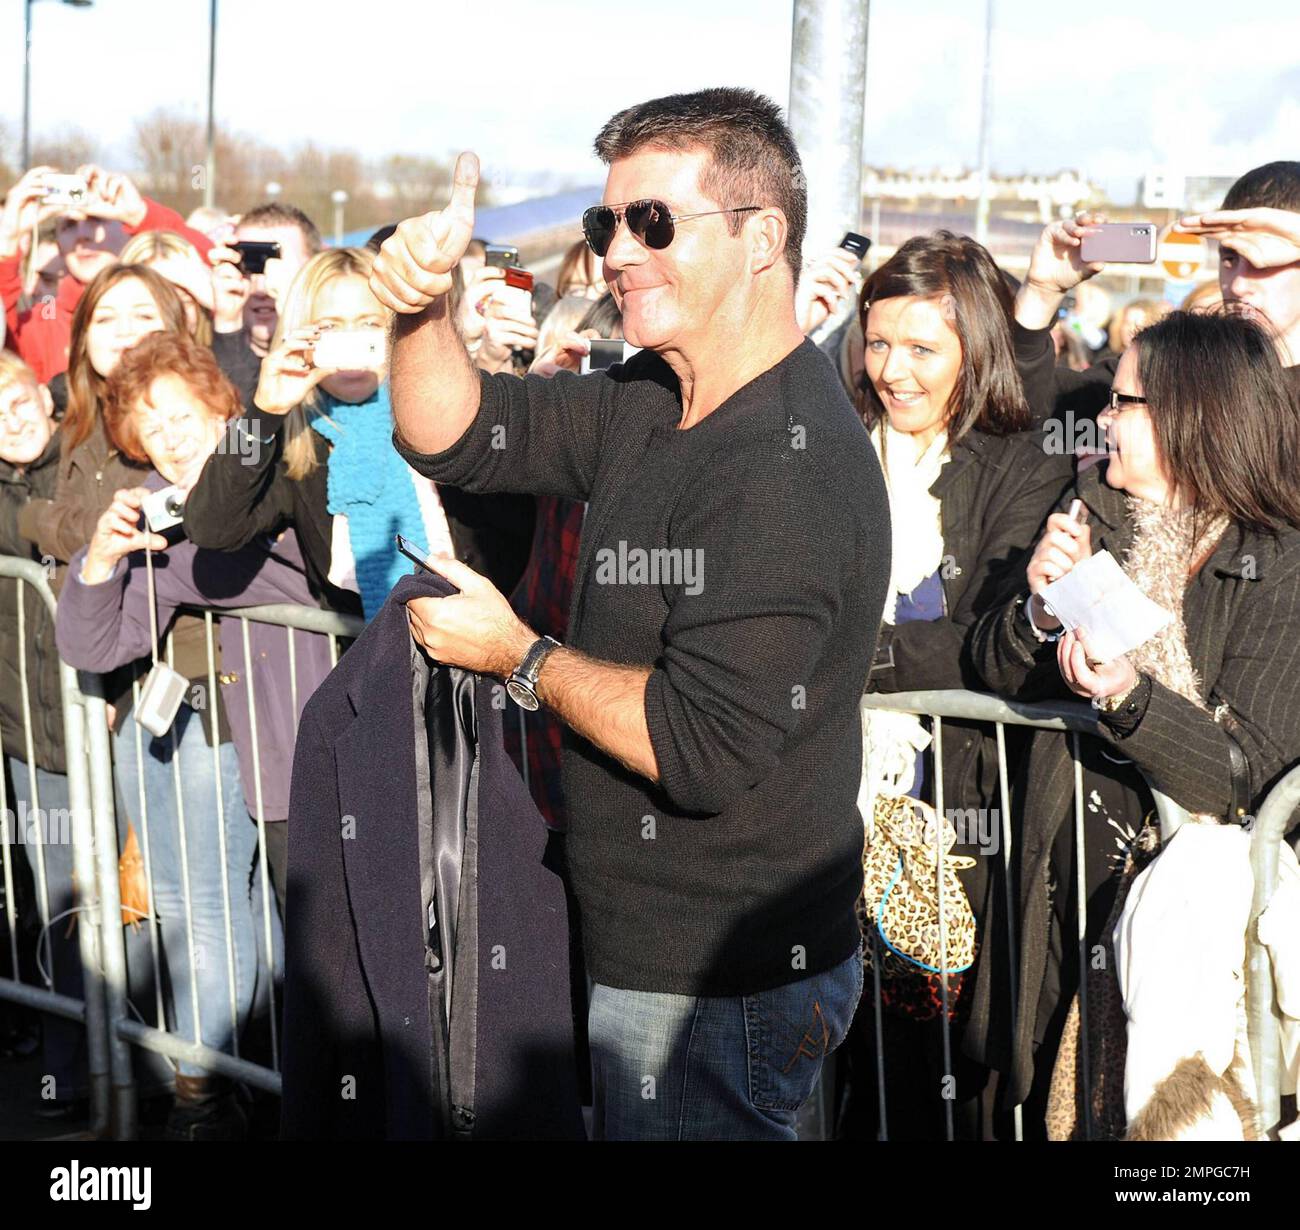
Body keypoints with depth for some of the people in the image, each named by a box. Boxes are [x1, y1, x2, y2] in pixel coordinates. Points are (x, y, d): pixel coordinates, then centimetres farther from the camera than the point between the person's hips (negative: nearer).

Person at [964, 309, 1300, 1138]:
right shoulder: (1093, 510, 2)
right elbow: (997, 670, 3)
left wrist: (1129, 698, -34)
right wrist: (1042, 606, -17)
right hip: (1064, 874, 5)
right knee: (1048, 1093, 15)